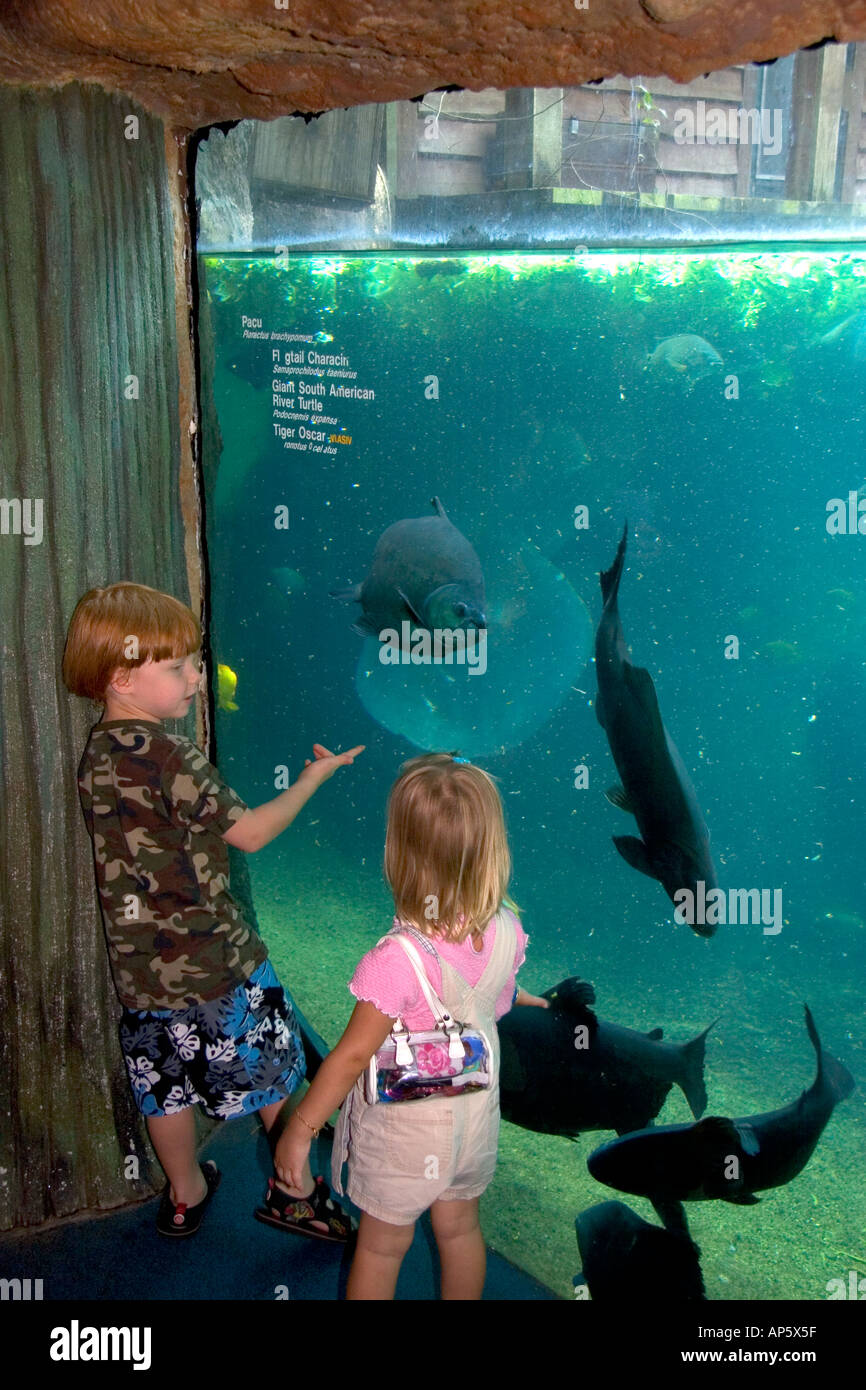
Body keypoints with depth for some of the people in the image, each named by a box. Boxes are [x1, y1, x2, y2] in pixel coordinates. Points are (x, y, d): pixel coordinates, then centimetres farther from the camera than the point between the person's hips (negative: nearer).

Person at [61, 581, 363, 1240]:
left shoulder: (97, 755, 2)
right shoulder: (172, 758, -23)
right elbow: (250, 832, -15)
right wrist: (314, 776, -4)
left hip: (141, 963, 7)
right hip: (214, 956, -7)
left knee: (167, 1082, 20)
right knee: (272, 1068, 12)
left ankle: (185, 1194, 39)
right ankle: (296, 1191, 27)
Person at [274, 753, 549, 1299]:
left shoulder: (397, 960, -35)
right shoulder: (506, 931, -18)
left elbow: (352, 1056, -25)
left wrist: (298, 1130, -12)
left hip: (404, 1131, -4)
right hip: (476, 1117, 5)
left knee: (382, 1245, 19)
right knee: (461, 1230, 27)